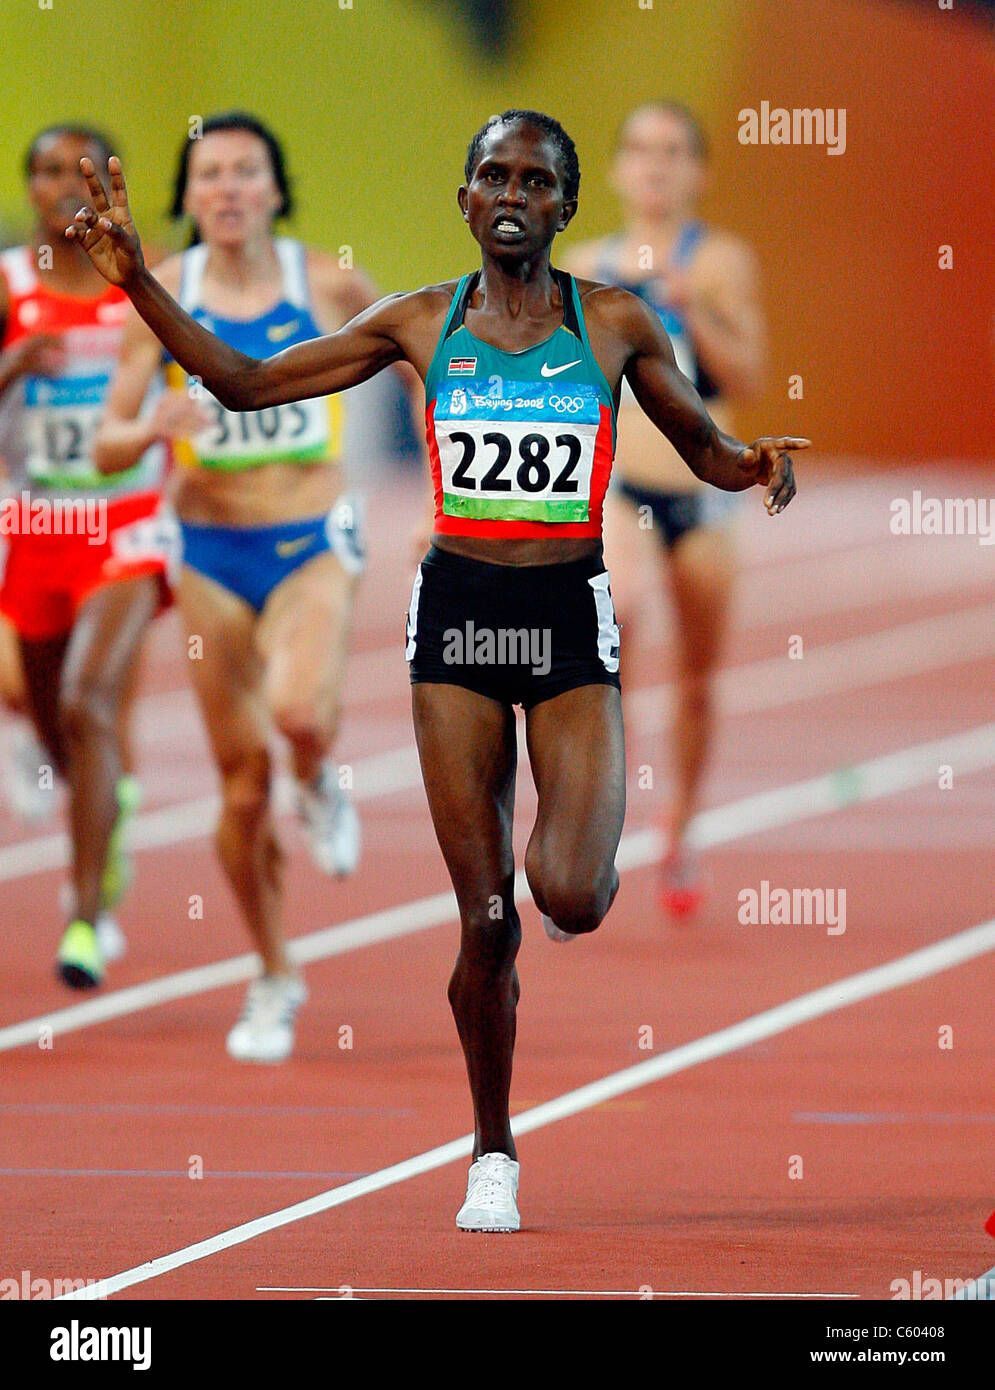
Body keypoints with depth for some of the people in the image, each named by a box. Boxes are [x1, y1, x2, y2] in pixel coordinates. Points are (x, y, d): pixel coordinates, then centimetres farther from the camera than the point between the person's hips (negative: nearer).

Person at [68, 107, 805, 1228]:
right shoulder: (422, 323, 4)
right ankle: (492, 1153, 16)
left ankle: (565, 847, 21)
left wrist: (758, 464, -10)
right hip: (456, 610, 1)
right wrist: (139, 285, 0)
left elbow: (703, 448, 13)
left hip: (570, 612, -1)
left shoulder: (615, 324, 2)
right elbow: (250, 385, 8)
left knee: (573, 901, -18)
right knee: (485, 919, -1)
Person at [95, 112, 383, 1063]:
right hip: (210, 550, 2)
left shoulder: (327, 284, -6)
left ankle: (322, 787, 8)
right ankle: (274, 981, 21)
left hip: (313, 541, -2)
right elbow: (108, 446, -4)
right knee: (242, 780, 4)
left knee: (299, 711, -30)